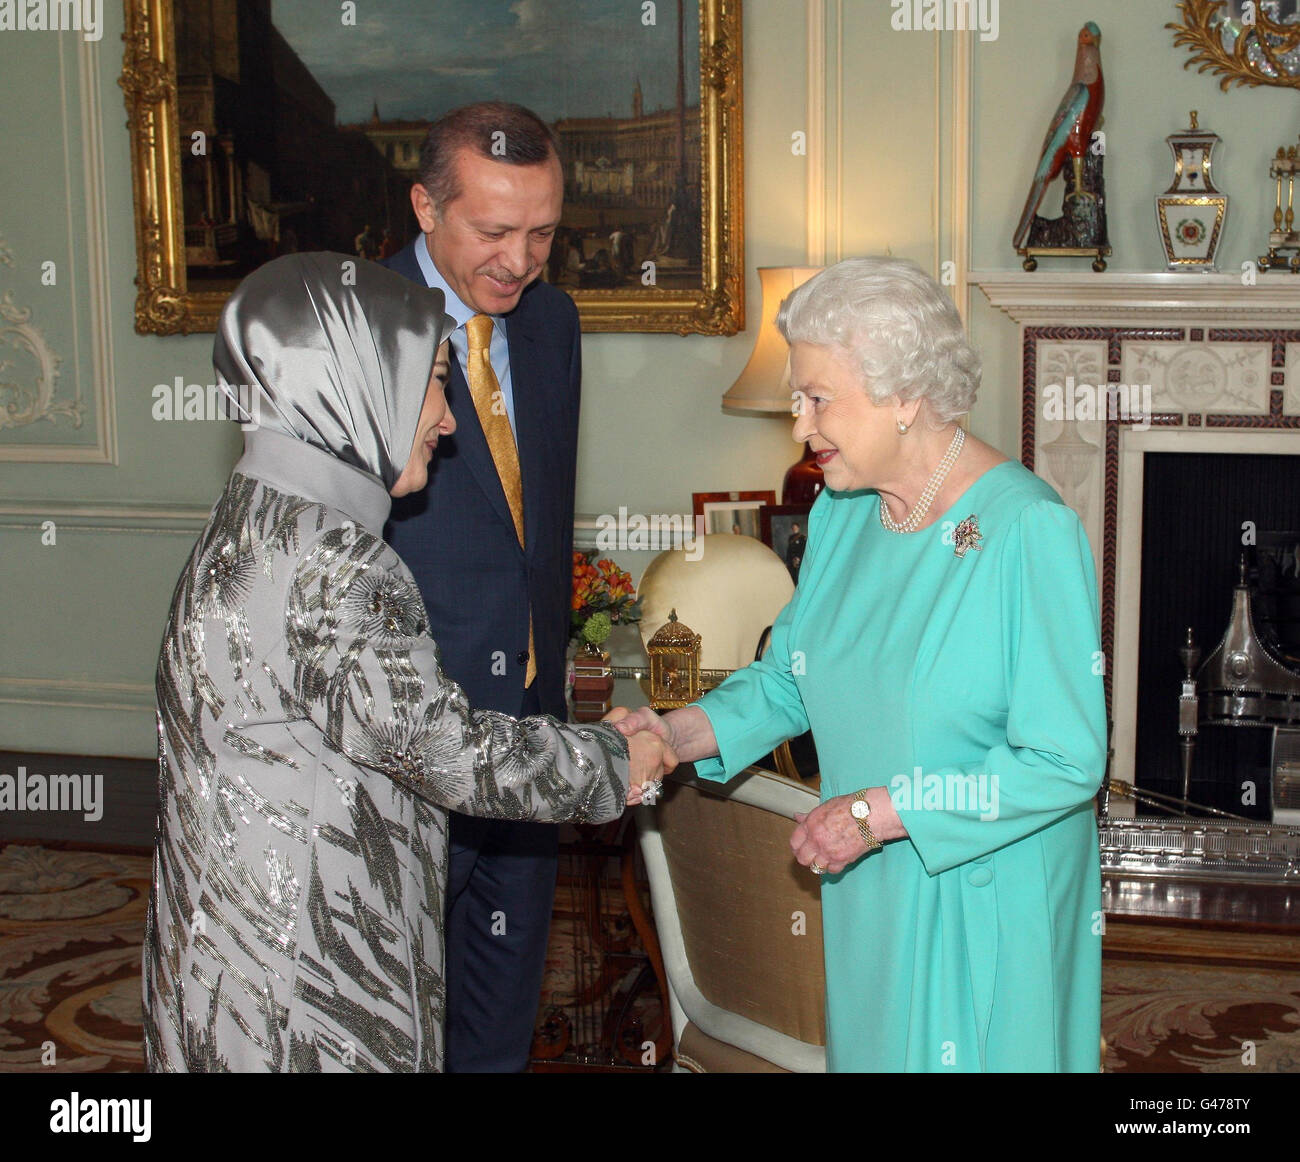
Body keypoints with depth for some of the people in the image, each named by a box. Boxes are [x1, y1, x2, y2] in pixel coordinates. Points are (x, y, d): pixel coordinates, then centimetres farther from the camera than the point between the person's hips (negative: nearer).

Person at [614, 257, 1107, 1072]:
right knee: (871, 1045, 20)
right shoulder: (842, 514, 1)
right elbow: (791, 675, 10)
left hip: (988, 904, -7)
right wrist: (682, 733, -8)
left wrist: (882, 812, -23)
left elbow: (1067, 762, -24)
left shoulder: (1031, 531, -23)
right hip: (871, 890, 7)